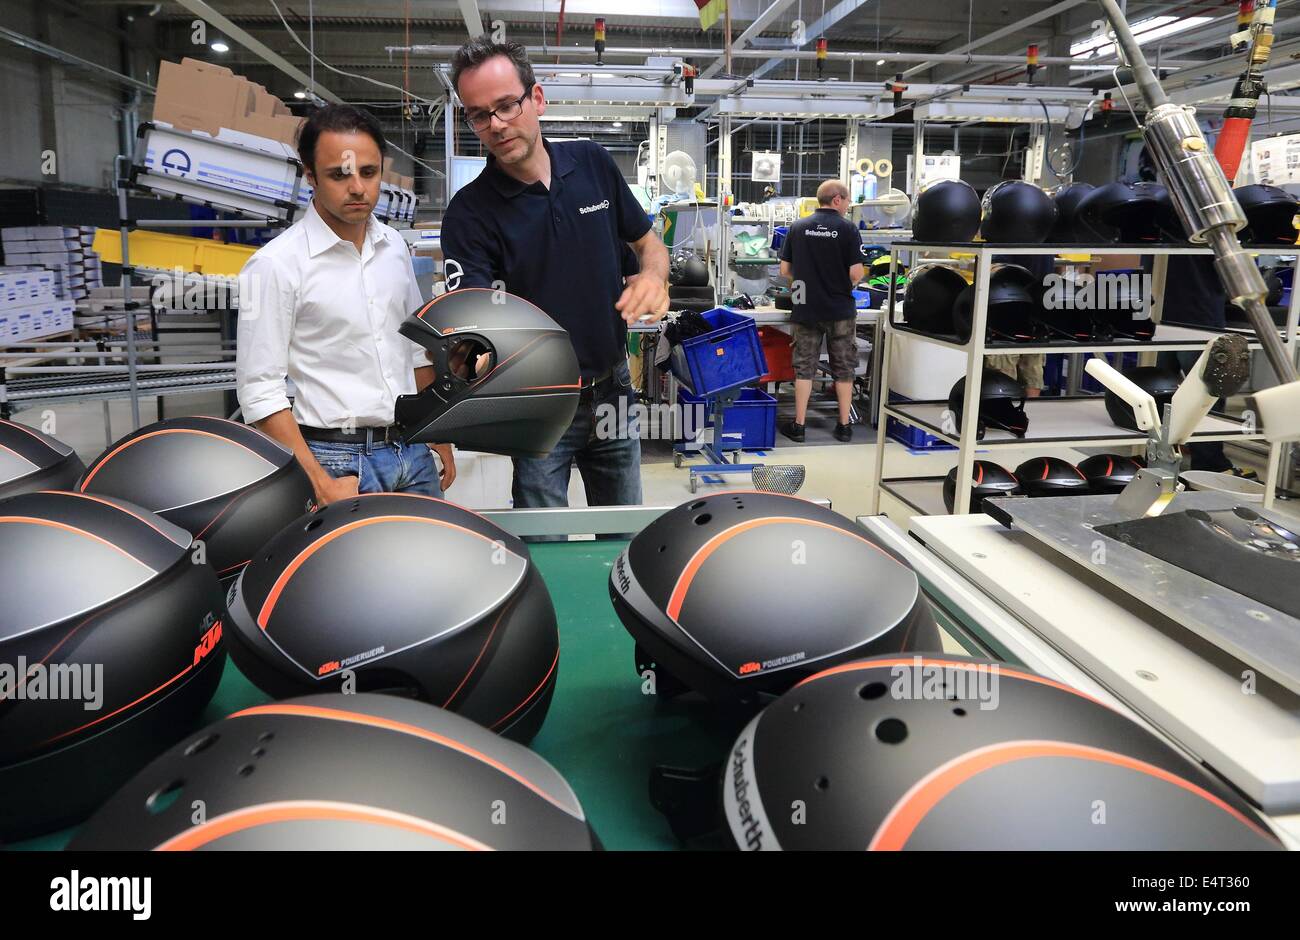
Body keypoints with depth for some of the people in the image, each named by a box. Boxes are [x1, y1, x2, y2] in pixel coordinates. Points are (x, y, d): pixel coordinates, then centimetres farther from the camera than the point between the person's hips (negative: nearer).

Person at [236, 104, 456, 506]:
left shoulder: (394, 246, 8)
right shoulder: (275, 265, -11)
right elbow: (260, 390, -12)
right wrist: (320, 483, -17)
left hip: (413, 452, 6)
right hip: (337, 459, -5)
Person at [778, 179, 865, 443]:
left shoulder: (798, 227, 1)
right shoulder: (847, 228, -8)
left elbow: (785, 270, 3)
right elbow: (856, 274, -13)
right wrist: (841, 279, 9)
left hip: (806, 309, 2)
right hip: (840, 310, -2)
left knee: (804, 367, 8)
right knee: (843, 368, 9)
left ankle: (798, 426, 8)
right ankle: (844, 426, 14)